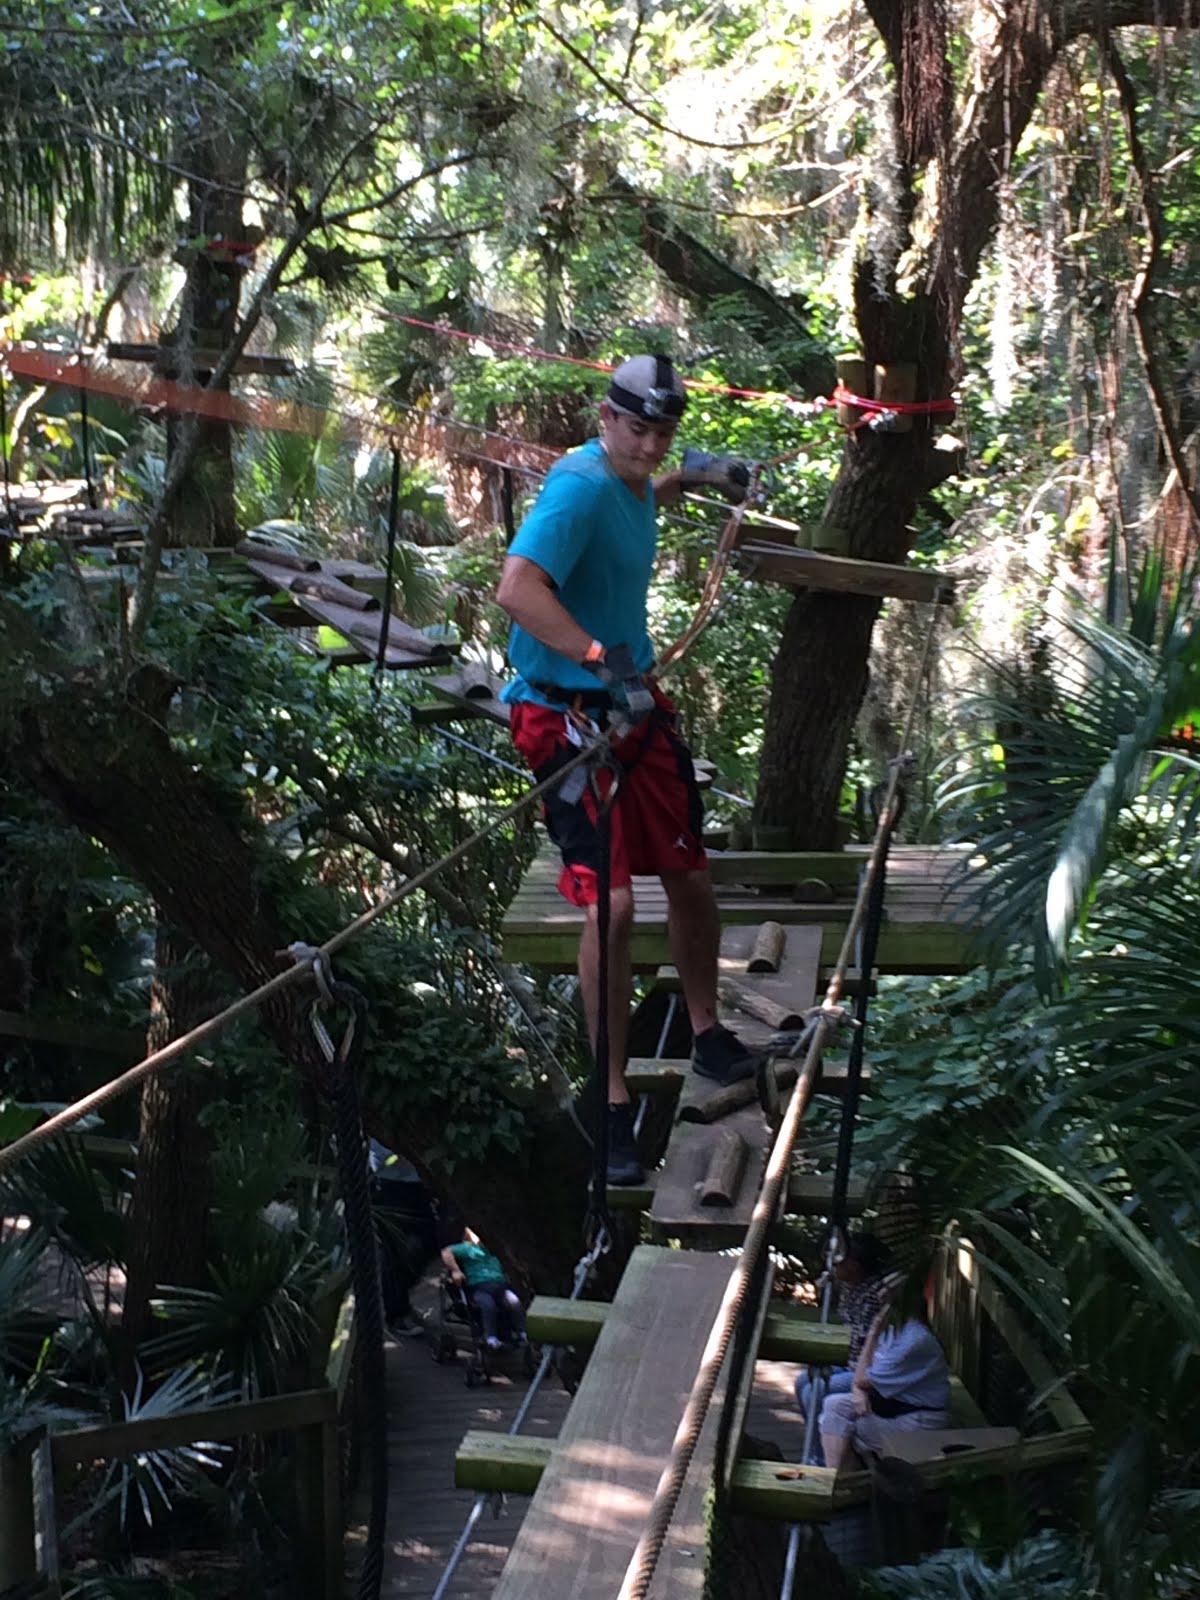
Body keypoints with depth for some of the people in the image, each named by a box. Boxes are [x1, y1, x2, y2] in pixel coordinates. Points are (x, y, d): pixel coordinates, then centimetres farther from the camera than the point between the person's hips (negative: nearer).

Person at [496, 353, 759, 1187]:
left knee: (691, 880, 13)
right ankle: (614, 1103, -2)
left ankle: (708, 1036, 36)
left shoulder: (633, 485, 8)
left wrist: (690, 477, 29)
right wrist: (603, 658, -40)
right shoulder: (580, 486, -20)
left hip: (637, 706, 9)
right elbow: (518, 587, -36)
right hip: (569, 717, -9)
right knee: (612, 905, -14)